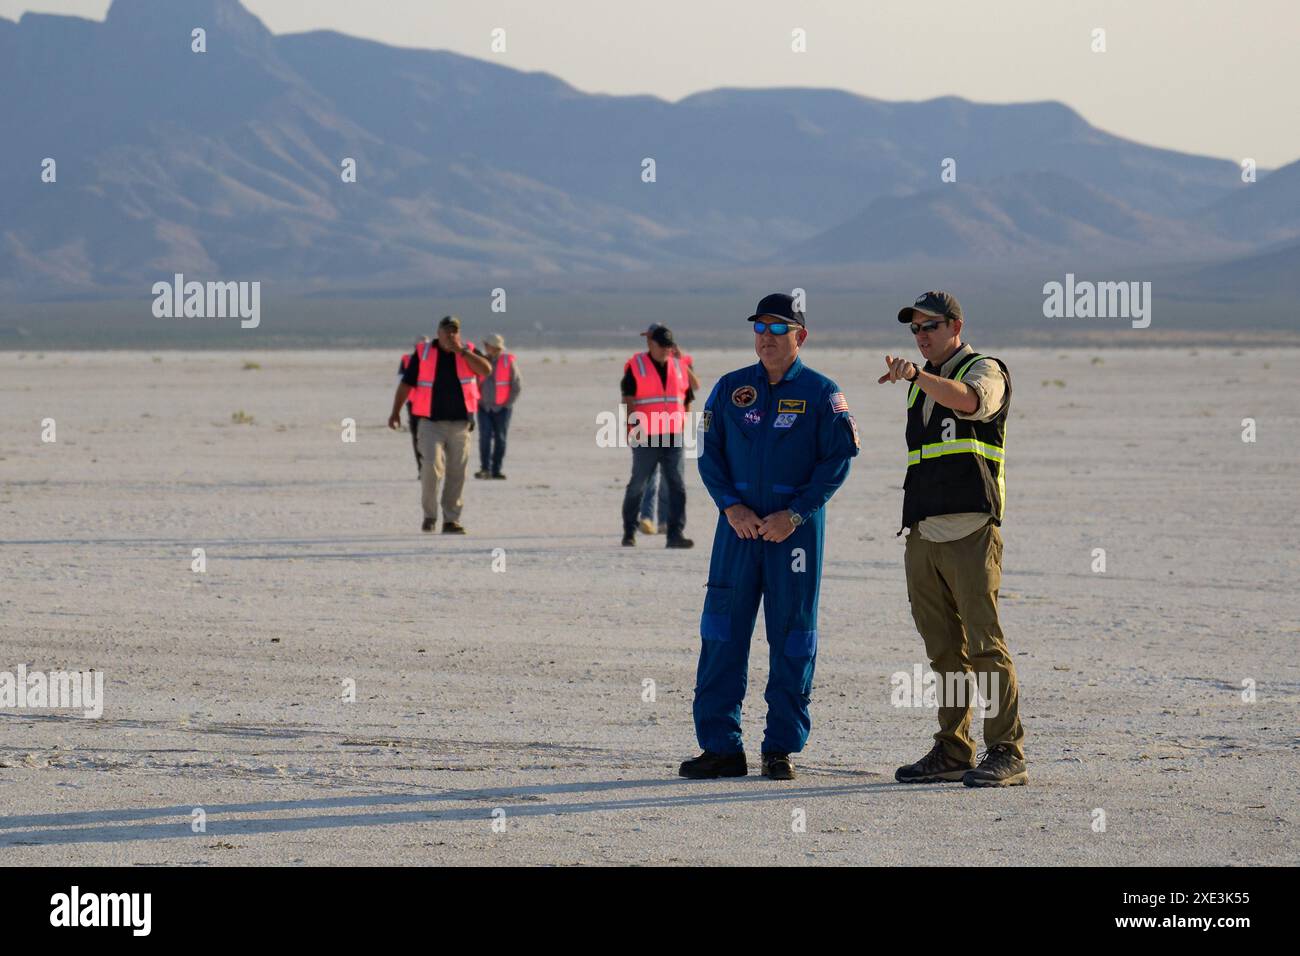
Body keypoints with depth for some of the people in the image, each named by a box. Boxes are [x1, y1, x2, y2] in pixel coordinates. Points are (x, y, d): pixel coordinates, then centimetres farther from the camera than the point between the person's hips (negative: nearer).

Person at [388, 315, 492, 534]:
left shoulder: (469, 352, 6)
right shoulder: (423, 354, 3)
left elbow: (486, 369, -13)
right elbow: (406, 384, 6)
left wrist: (461, 351, -14)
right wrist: (396, 412, -1)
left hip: (460, 424, 2)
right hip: (431, 423, -2)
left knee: (456, 475, 4)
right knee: (432, 467, -17)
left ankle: (451, 520, 13)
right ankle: (429, 516, -3)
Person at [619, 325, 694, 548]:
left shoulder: (678, 367, 13)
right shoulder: (636, 367, -1)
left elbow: (687, 400, 19)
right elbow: (628, 400, -7)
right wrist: (632, 428, -18)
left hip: (673, 438, 3)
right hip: (645, 439, -3)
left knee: (677, 486, -6)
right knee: (637, 485, 5)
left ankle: (675, 534, -8)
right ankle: (629, 532, 18)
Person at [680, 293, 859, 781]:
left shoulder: (821, 393, 0)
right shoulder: (730, 389, 8)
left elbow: (837, 459, -4)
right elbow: (710, 453, 8)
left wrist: (795, 513, -12)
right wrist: (730, 505, -8)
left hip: (796, 528, -2)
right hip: (738, 525, 2)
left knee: (791, 638, 2)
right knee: (721, 631, -2)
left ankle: (782, 748, 9)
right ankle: (720, 746, 3)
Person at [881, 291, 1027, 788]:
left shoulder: (986, 370, 0)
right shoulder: (921, 385, 23)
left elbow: (970, 400, -25)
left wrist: (918, 375, -40)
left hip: (971, 532, -7)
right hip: (924, 535, 7)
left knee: (984, 644, -11)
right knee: (944, 650, 9)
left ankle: (1006, 754, -10)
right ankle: (952, 752, 13)